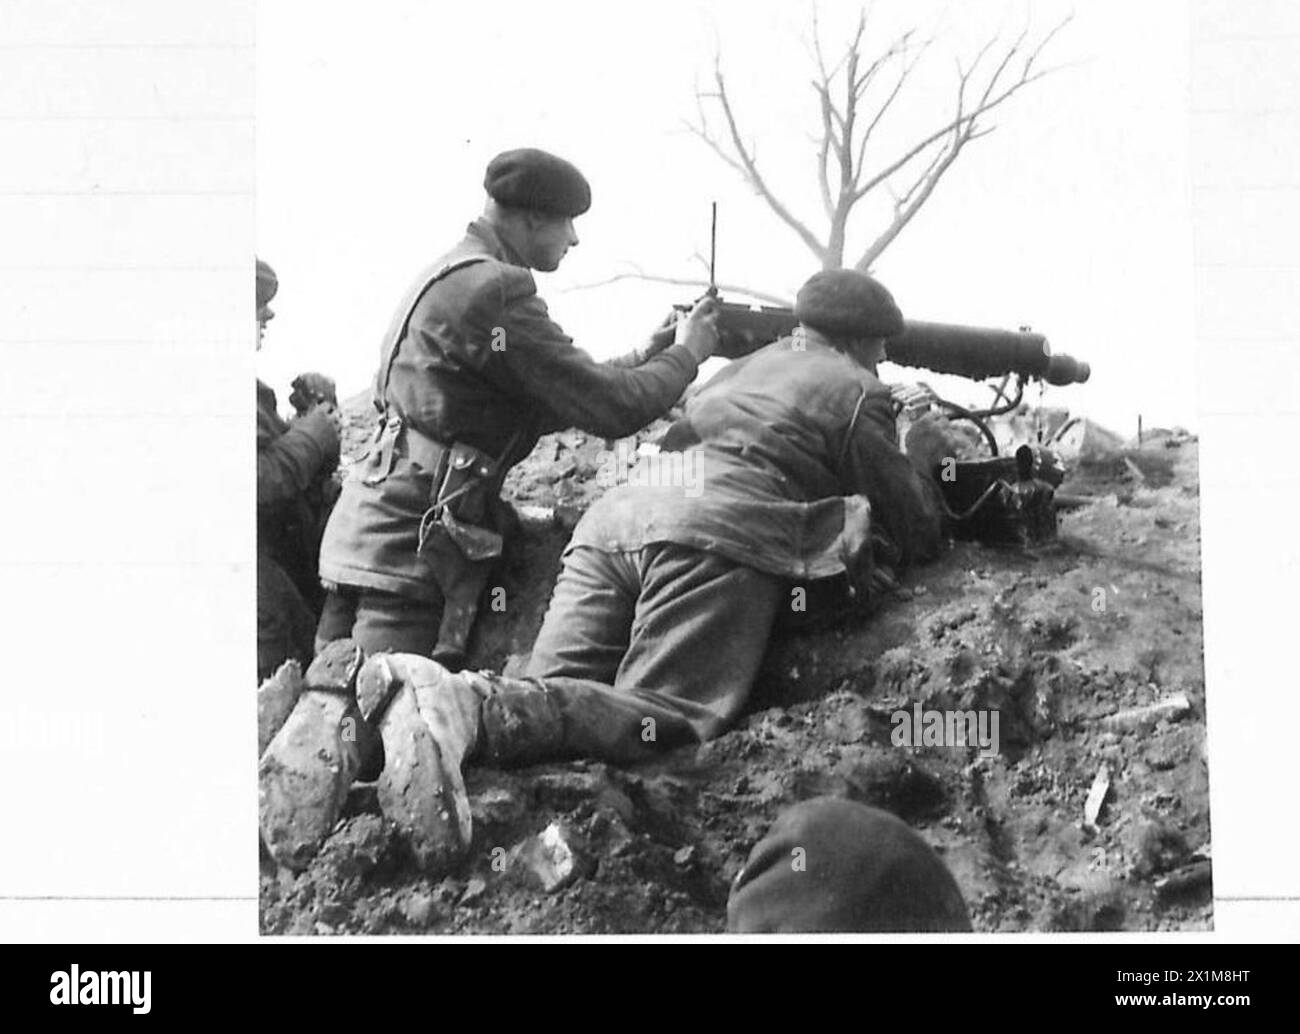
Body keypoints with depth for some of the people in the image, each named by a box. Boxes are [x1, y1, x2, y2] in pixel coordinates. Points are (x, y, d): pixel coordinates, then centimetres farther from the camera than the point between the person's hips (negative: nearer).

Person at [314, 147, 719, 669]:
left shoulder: (448, 274, 18)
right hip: (404, 551, -10)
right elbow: (611, 409, -16)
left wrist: (641, 358, 18)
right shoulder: (492, 290, -15)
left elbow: (547, 399, 23)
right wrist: (686, 354, 2)